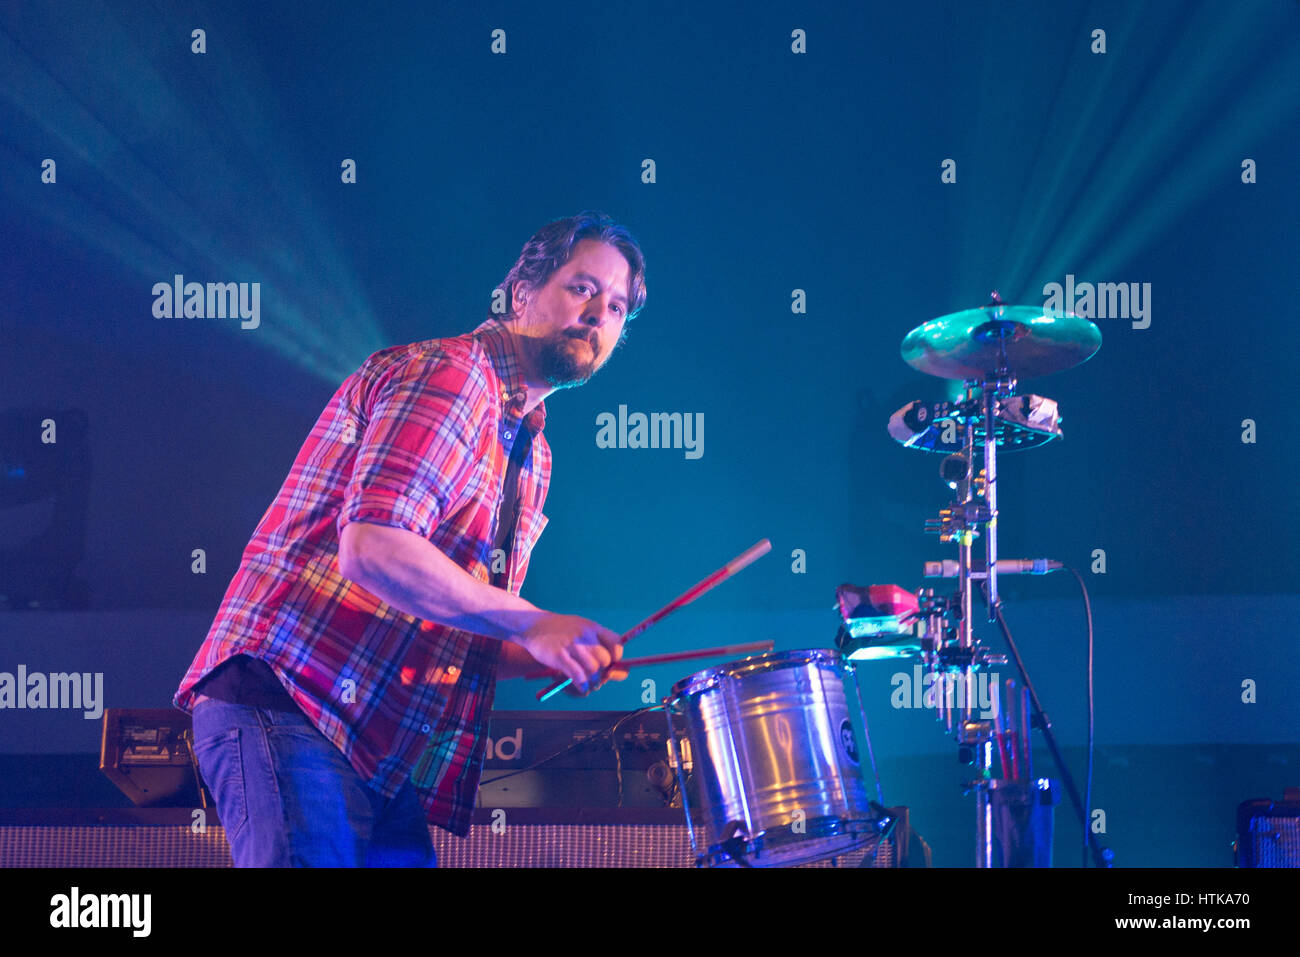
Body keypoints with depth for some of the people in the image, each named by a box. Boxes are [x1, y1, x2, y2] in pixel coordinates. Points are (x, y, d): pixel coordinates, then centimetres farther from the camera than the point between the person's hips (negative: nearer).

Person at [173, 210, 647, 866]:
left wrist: (543, 655, 6)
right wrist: (532, 625, -18)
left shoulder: (530, 455, 23)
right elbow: (371, 547, -22)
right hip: (288, 710, -9)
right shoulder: (449, 373, -7)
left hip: (386, 756, 10)